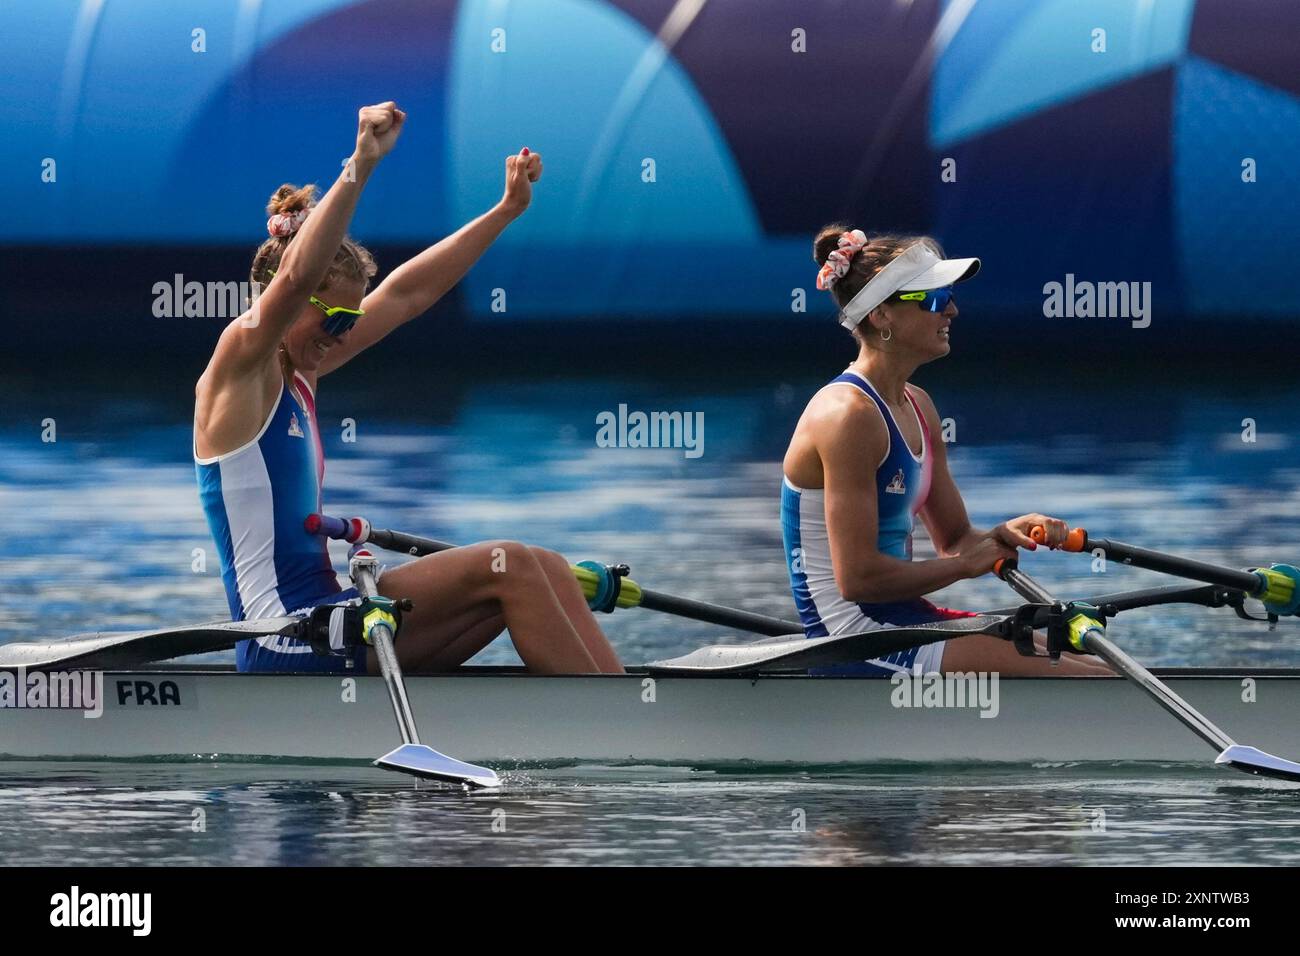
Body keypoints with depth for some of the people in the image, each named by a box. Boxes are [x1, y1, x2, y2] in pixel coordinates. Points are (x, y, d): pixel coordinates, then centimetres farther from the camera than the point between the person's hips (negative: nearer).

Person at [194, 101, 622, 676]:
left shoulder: (296, 376, 16)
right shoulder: (238, 367, -9)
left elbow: (407, 294, 21)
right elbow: (296, 280, -28)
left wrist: (507, 209, 21)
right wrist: (361, 165, -36)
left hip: (320, 618, 10)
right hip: (285, 642, -10)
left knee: (545, 570, -1)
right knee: (508, 569, -16)